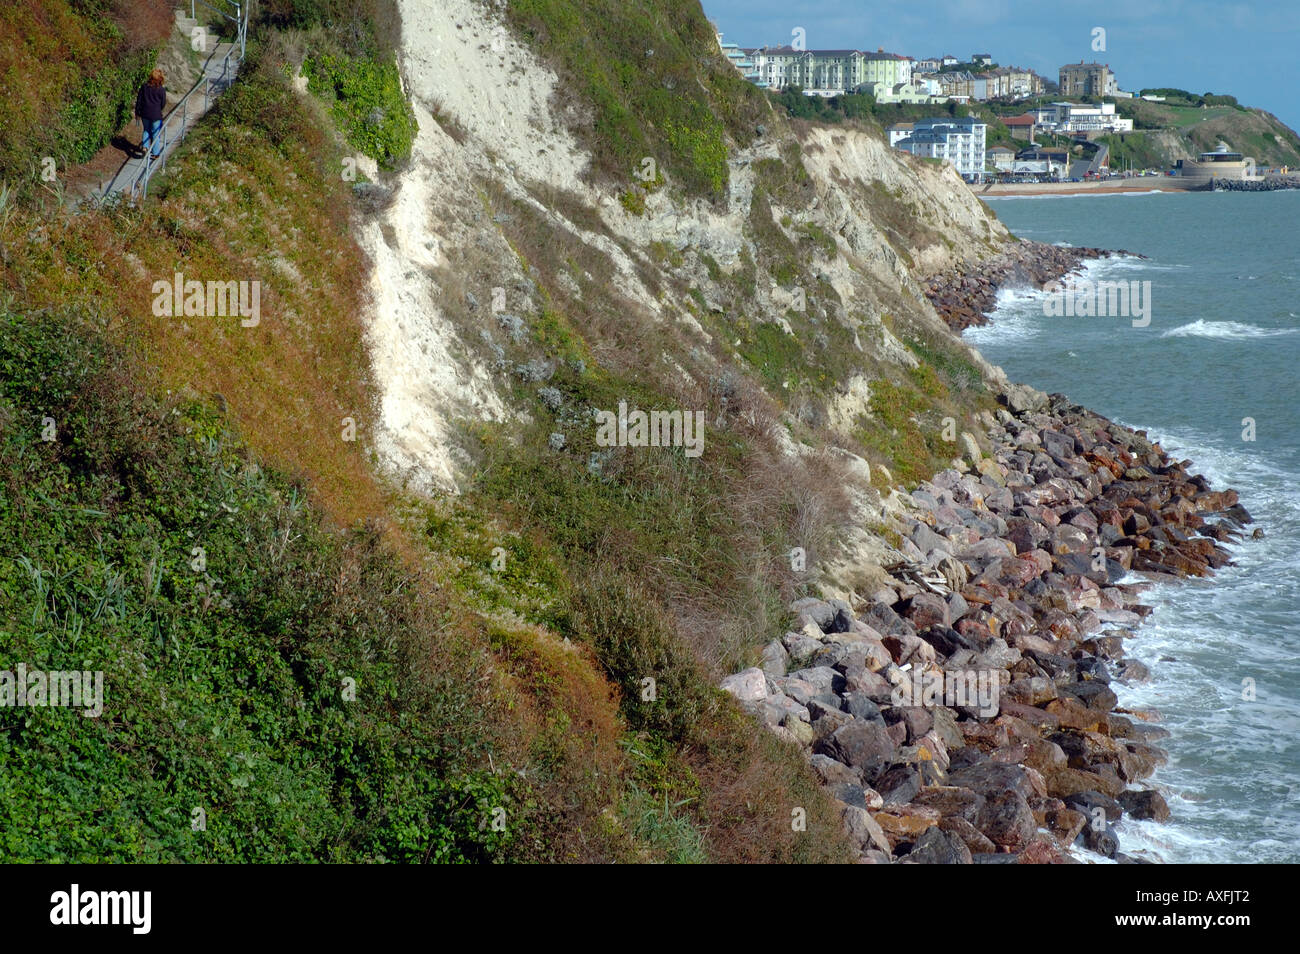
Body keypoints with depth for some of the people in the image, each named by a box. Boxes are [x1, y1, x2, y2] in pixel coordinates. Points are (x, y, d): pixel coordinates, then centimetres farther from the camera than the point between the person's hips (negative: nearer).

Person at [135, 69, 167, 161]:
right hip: (156, 115, -3)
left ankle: (144, 146, 9)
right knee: (156, 133, 10)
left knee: (147, 130, 25)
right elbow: (163, 104, -4)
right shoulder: (161, 90, -13)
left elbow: (139, 100, 1)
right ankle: (155, 153, 15)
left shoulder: (144, 87, -4)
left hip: (145, 114, 3)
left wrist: (137, 112, 12)